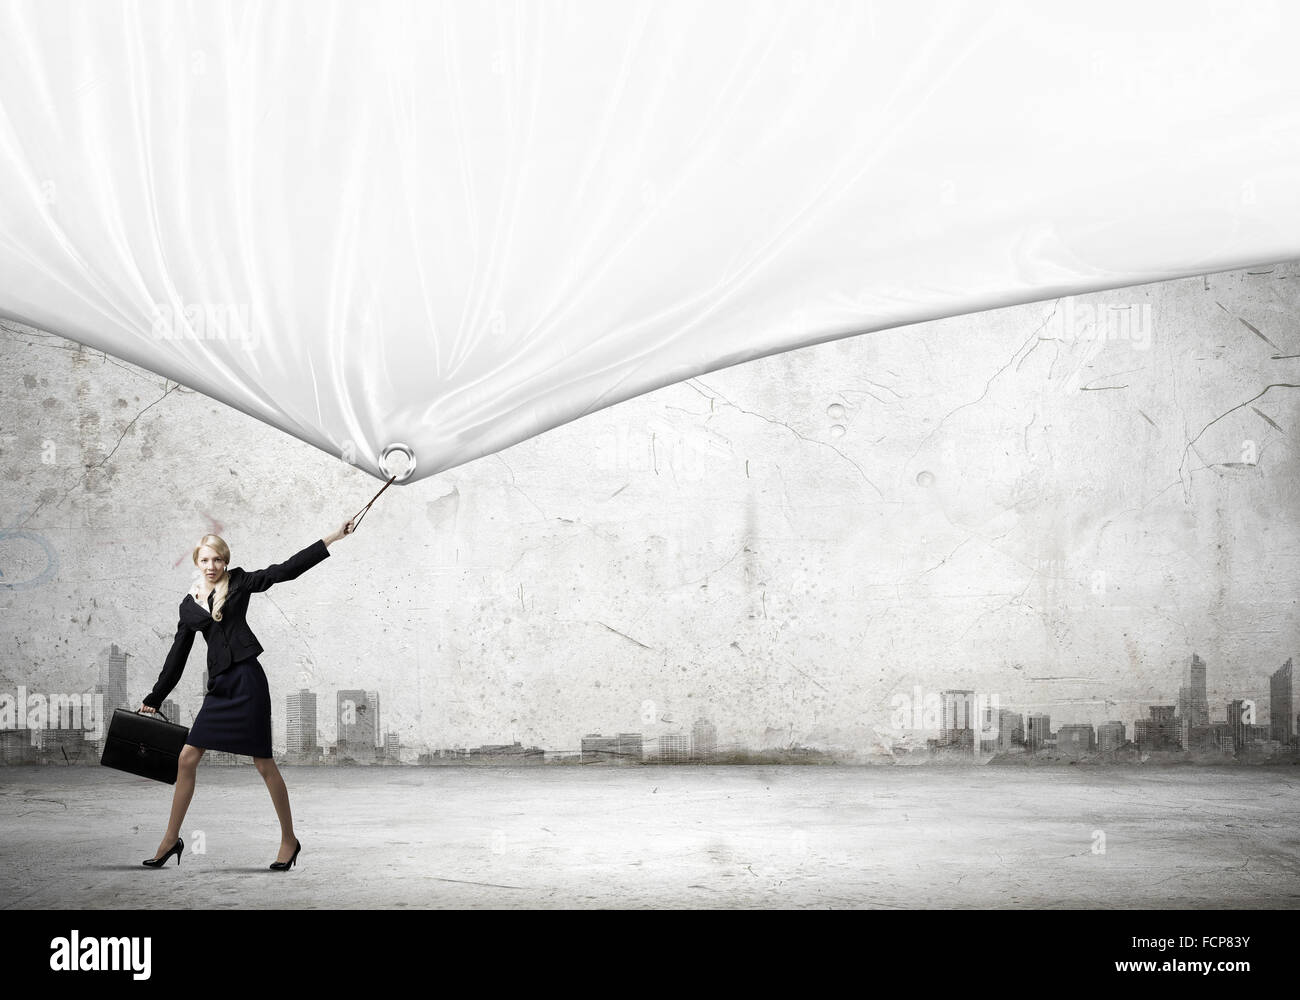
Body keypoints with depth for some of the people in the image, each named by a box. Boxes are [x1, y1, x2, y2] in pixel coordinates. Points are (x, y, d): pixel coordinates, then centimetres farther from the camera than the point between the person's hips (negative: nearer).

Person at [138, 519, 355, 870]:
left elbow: (286, 570, -4)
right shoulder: (189, 605, 13)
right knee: (187, 758, 3)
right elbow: (178, 656, 18)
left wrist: (333, 537, -11)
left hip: (246, 679, -5)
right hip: (219, 686, 5)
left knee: (263, 763, -2)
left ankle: (289, 839, 9)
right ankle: (171, 838, 15)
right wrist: (153, 699, 19)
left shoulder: (238, 582, 1)